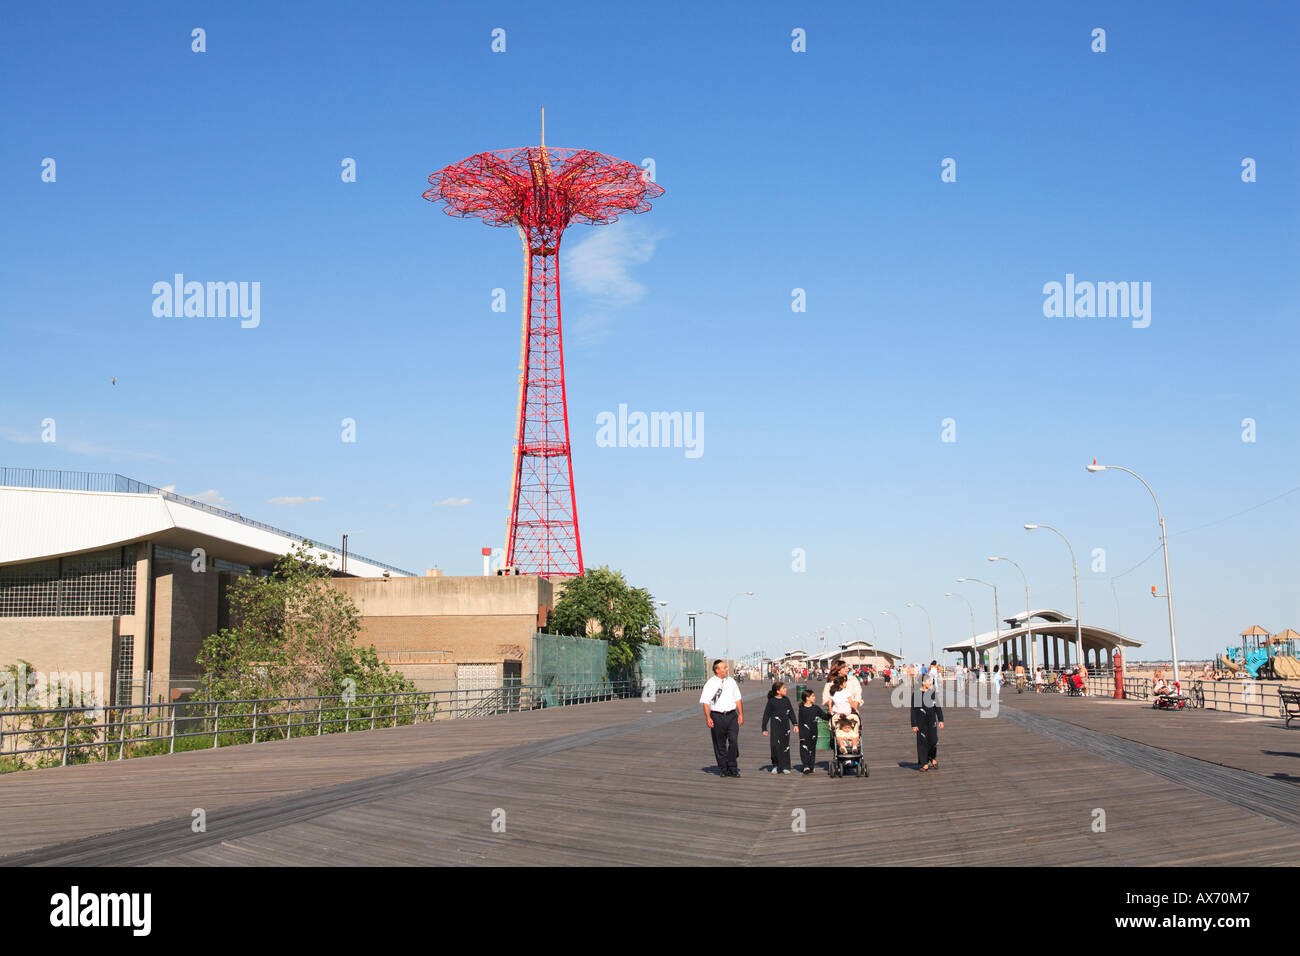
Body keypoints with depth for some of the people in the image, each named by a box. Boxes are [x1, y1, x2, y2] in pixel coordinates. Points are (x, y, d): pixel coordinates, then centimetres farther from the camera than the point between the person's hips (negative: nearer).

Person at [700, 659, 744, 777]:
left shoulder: (731, 682, 11)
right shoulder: (710, 684, -3)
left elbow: (738, 699, 17)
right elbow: (706, 702, -5)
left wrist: (741, 714, 9)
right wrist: (708, 718, -14)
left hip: (732, 715, 3)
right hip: (717, 716, -3)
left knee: (734, 740, -10)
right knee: (720, 744, 4)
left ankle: (732, 768, -2)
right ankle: (723, 769, 16)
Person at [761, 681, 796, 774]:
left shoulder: (786, 700, 8)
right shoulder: (771, 701, -5)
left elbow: (791, 712, 17)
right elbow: (766, 715, -1)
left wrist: (795, 724, 11)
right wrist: (764, 729, -2)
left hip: (785, 726, 4)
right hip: (775, 727, -4)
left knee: (785, 746, 6)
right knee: (775, 746, -9)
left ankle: (785, 766, 13)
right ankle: (775, 765, 6)